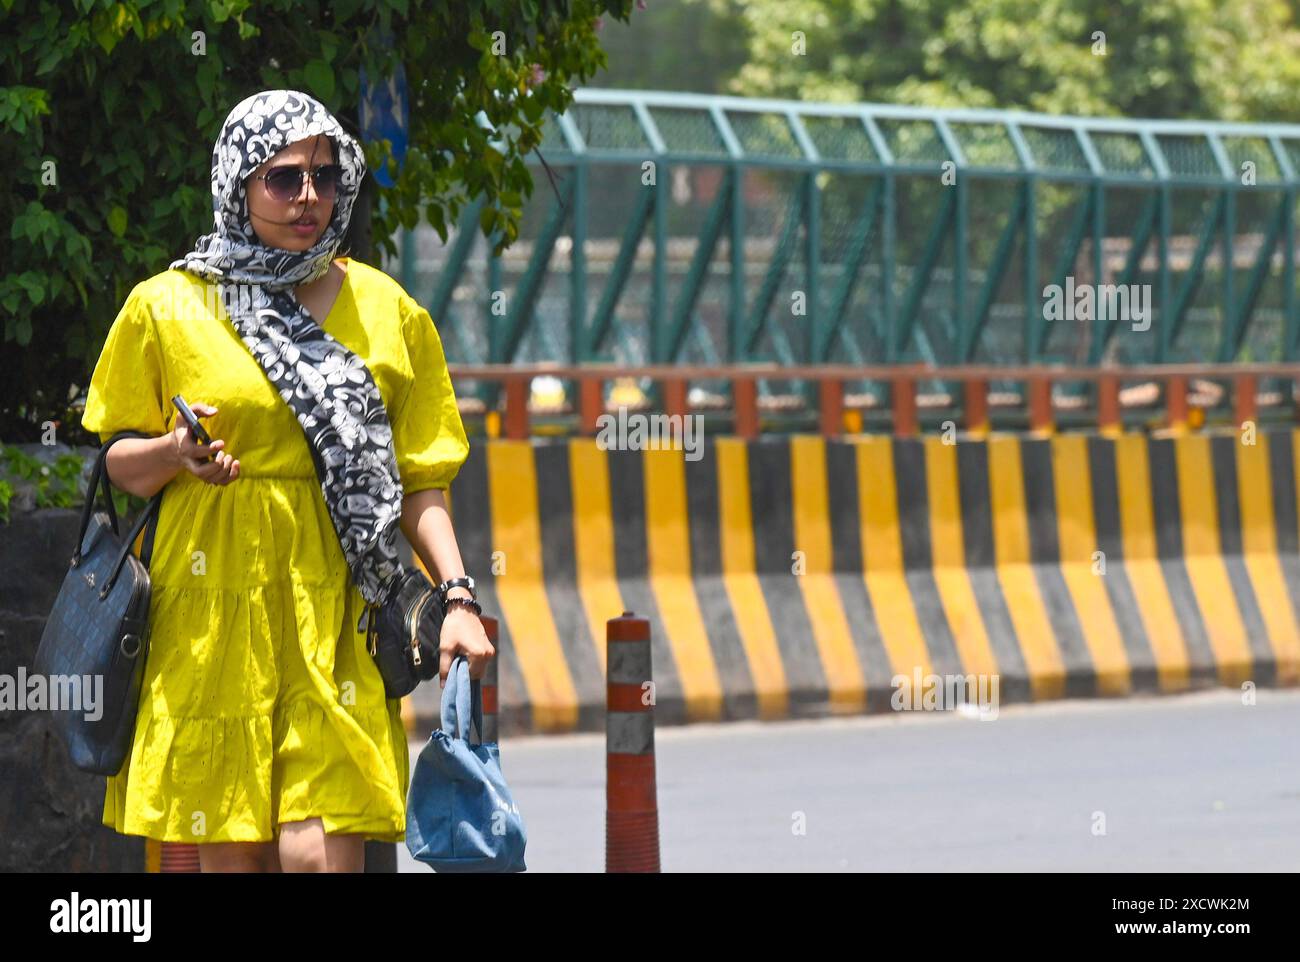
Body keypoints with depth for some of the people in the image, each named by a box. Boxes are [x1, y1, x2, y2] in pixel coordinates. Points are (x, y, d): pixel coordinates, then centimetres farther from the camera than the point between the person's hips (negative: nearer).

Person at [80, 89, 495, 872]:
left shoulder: (389, 314, 10)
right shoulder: (167, 309, 5)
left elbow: (421, 483, 11)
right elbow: (121, 464, 11)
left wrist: (458, 595, -3)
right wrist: (176, 454, -12)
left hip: (335, 611, 1)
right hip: (210, 609, 0)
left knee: (321, 851, -13)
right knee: (232, 856, -2)